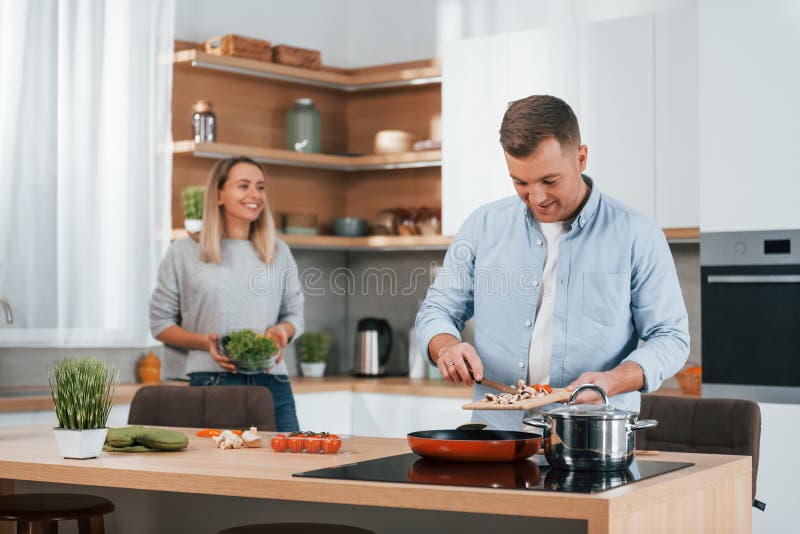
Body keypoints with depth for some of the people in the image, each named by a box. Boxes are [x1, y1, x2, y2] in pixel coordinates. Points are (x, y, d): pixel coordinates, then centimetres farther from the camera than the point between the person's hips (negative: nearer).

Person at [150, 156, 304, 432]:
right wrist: (205, 342, -11)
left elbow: (294, 313, 19)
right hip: (212, 382, -3)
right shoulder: (184, 253, 5)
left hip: (272, 384, 3)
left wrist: (282, 330, -4)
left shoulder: (279, 252, 13)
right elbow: (160, 322, 6)